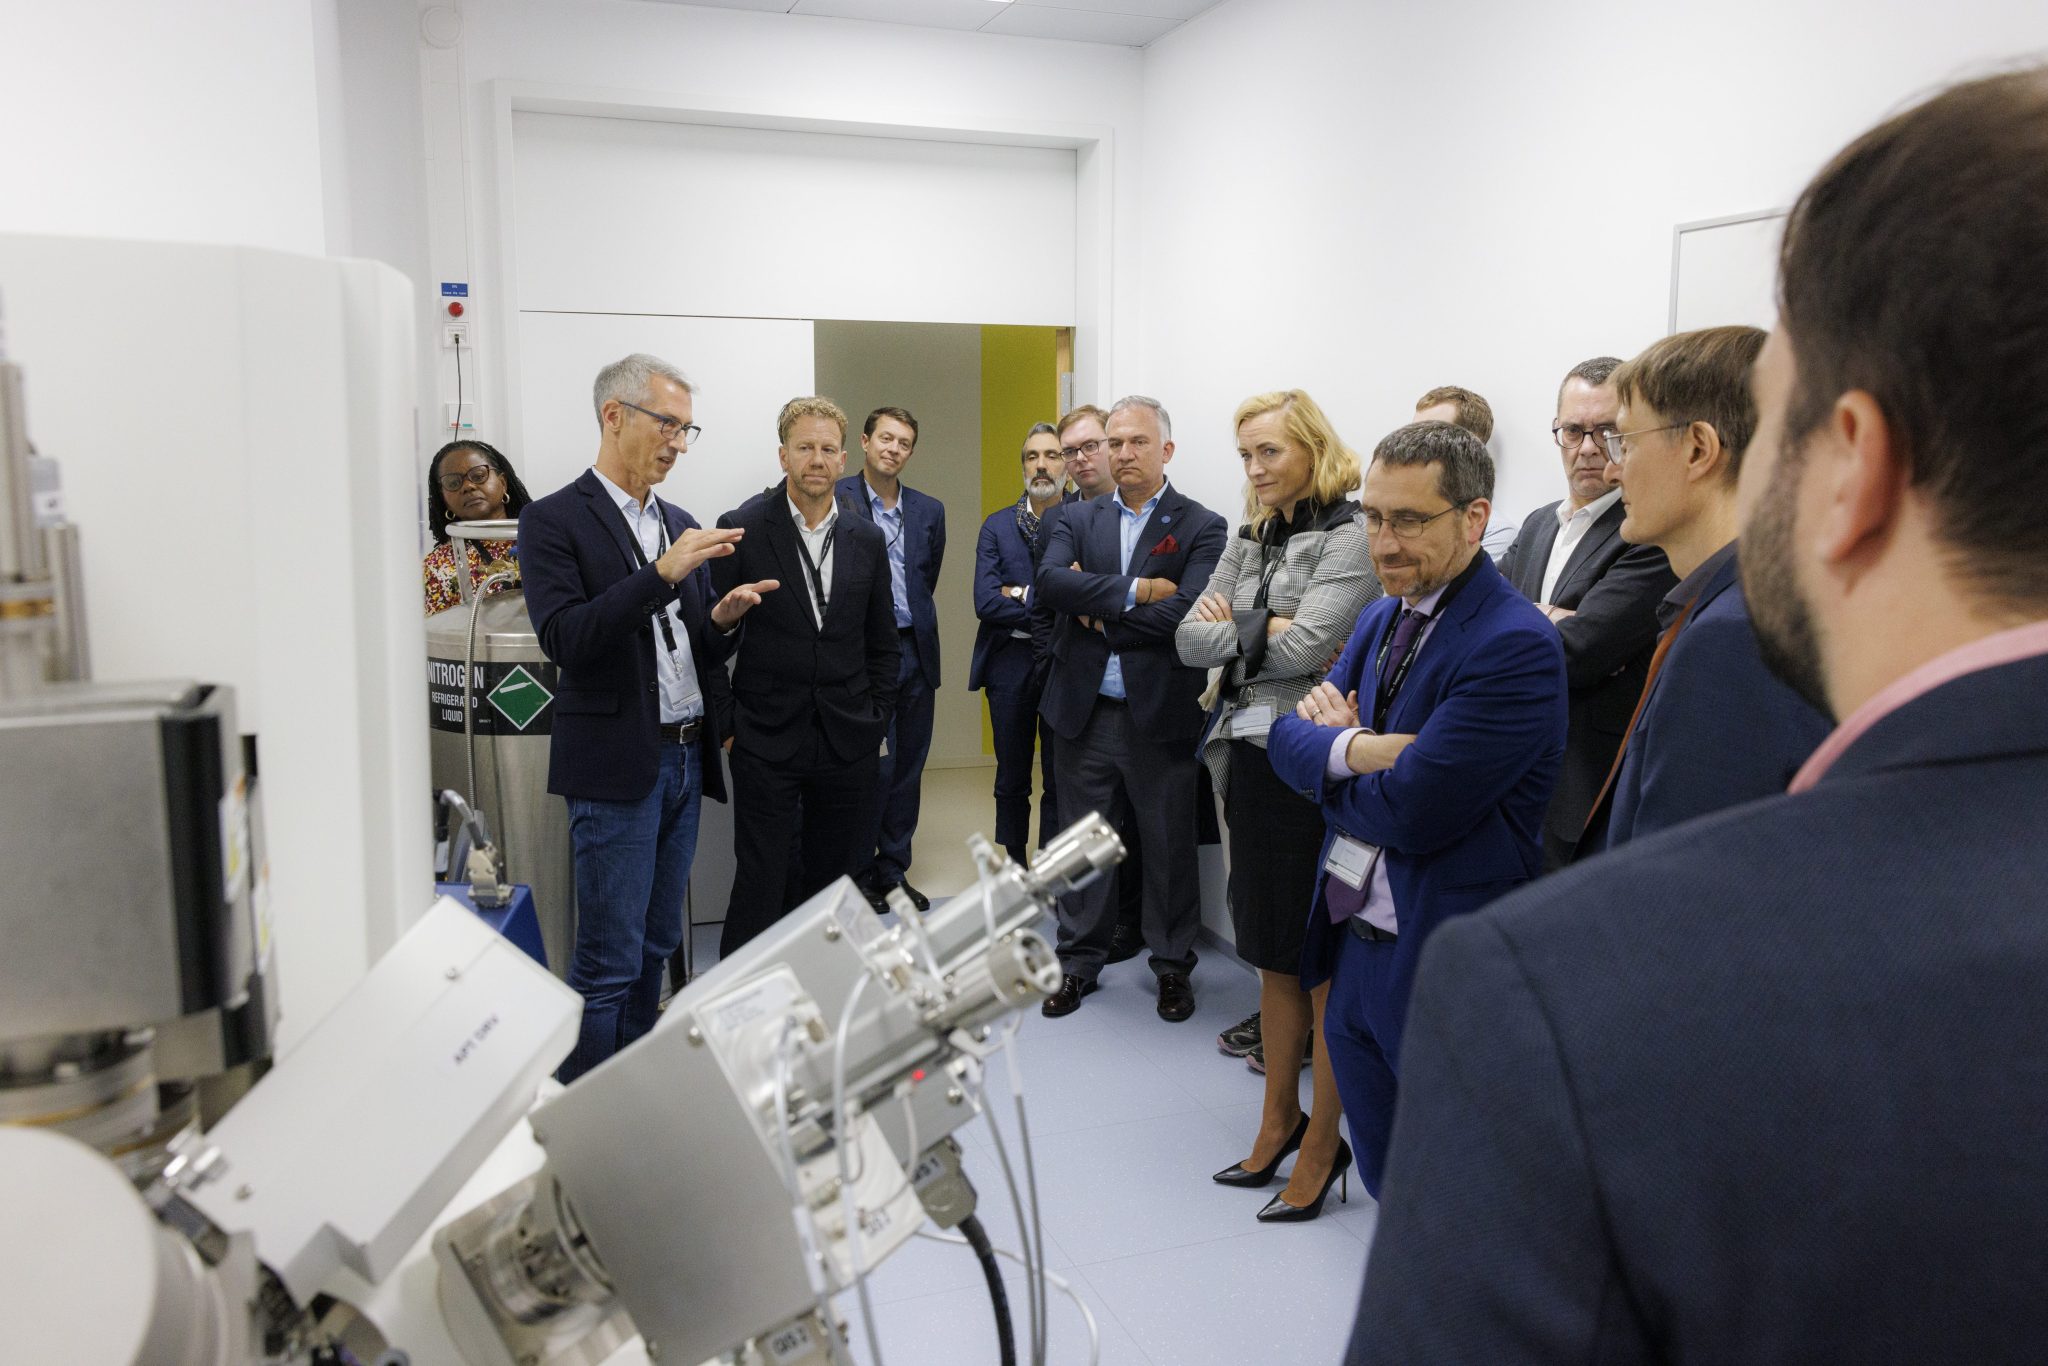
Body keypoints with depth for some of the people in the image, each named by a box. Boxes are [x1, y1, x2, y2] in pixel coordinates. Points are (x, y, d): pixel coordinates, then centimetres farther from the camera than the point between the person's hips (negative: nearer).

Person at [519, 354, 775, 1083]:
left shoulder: (680, 524, 14)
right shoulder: (555, 521, -7)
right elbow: (564, 638, -19)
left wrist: (723, 617, -5)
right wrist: (663, 574, -25)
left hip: (685, 759, 7)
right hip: (617, 767, -7)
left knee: (656, 944, 15)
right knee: (609, 961, -4)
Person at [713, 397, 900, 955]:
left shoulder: (866, 539, 7)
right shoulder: (743, 528, -4)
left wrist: (875, 721, 6)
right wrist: (724, 725, -6)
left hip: (849, 744, 4)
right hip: (766, 743, -3)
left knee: (834, 883, 12)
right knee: (760, 887, 1)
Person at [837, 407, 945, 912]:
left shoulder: (929, 510, 11)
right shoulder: (838, 500, -6)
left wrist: (912, 622, 13)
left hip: (915, 651, 6)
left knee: (908, 767, 11)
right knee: (873, 766, -4)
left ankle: (893, 870, 22)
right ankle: (860, 874, 12)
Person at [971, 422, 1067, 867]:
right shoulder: (997, 526, 5)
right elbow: (985, 602, -7)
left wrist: (1022, 593, -14)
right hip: (1010, 663, 2)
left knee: (1060, 781, 6)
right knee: (1011, 780, 12)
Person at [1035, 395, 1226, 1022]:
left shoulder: (1201, 528, -3)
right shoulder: (1078, 519, 8)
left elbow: (1183, 613, -18)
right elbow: (1050, 580, -11)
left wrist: (1097, 612, -10)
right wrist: (1134, 591, -18)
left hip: (1161, 716, -3)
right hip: (1084, 712, 3)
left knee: (1169, 847, 9)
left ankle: (1173, 964, 27)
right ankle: (1079, 959, 29)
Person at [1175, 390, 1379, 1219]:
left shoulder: (1350, 537, -9)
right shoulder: (1249, 540, 14)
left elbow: (1301, 647, -20)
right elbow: (1189, 638, 7)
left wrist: (1233, 629, -5)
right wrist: (1260, 633, -8)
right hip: (1251, 757, 7)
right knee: (1273, 953, 16)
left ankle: (1323, 1140, 16)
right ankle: (1280, 1118, 30)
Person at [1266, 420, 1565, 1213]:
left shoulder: (1515, 647, -21)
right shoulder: (1382, 620, 8)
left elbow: (1411, 812, -25)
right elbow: (1288, 739, 4)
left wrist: (1328, 756, -6)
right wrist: (1351, 747, -18)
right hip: (1354, 942, 8)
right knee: (1390, 1183, 22)